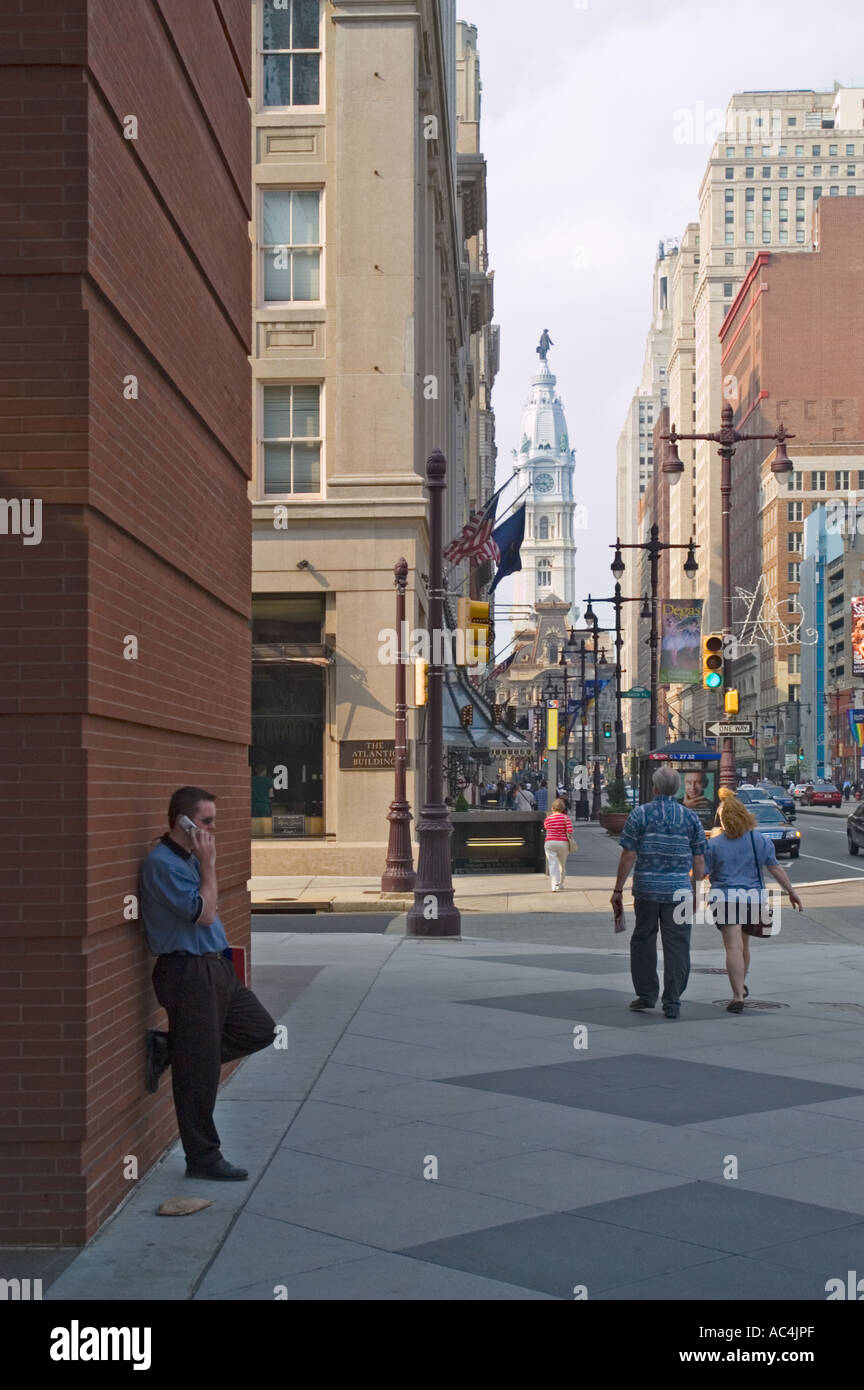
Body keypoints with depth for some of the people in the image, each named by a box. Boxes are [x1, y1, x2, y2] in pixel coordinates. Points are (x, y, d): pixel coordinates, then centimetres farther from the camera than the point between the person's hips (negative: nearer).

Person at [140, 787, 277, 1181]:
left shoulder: (188, 859, 12)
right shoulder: (161, 863, -17)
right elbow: (204, 912, -19)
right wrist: (208, 865, -15)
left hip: (215, 969, 9)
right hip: (188, 973, -9)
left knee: (261, 1029, 14)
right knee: (199, 1070, -1)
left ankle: (170, 1049, 15)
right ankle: (202, 1158, 11)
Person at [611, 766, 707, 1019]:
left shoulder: (639, 814, -2)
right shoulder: (691, 818, 4)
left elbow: (628, 856, -5)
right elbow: (699, 861, 4)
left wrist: (618, 890, 2)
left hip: (646, 888, -1)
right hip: (679, 890, 1)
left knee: (643, 941, 15)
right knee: (676, 947, 5)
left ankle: (646, 995, 18)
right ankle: (672, 1003, 5)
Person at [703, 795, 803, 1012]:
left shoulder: (713, 844, -4)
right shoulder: (762, 841, 5)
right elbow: (775, 869, 6)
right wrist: (792, 892, 13)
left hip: (725, 899, -4)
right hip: (752, 898, 4)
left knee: (734, 947, -8)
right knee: (744, 945, 21)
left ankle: (738, 996, -17)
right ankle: (741, 986, 39)